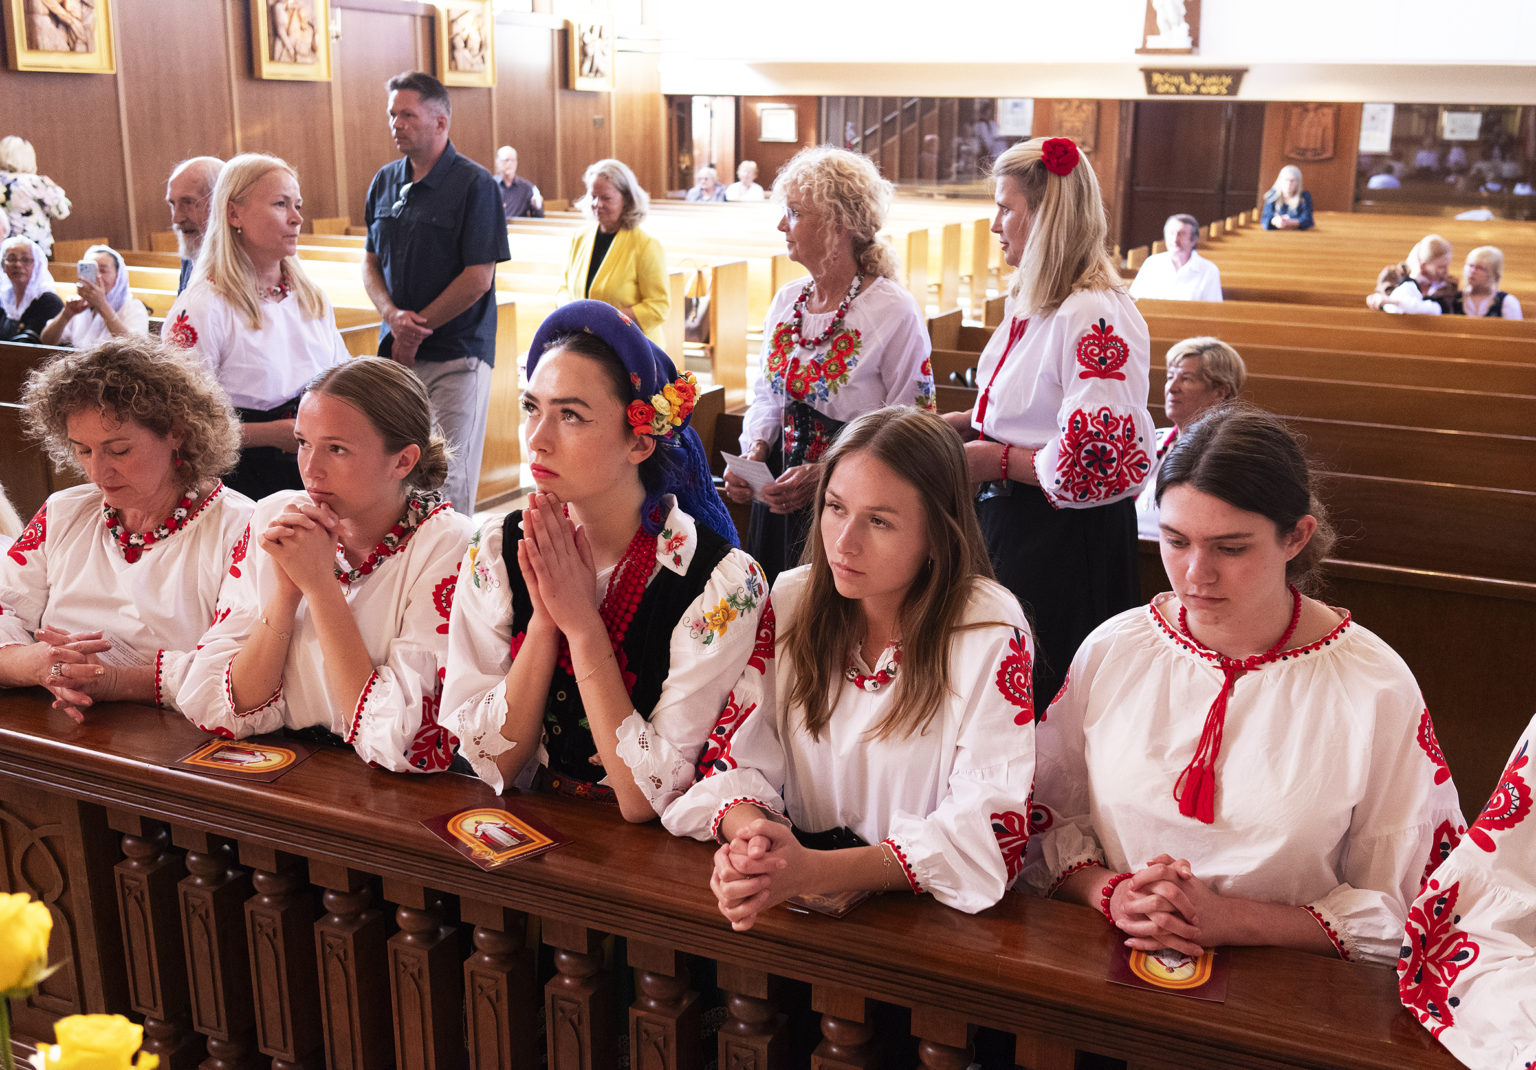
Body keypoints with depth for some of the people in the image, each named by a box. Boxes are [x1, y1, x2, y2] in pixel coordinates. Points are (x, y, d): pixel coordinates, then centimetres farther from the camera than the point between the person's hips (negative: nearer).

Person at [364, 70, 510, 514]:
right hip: (397, 351, 6)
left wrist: (417, 331, -9)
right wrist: (393, 316, -5)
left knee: (449, 477, -2)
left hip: (455, 354, -6)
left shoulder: (474, 184, -8)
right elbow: (371, 262, 15)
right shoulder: (385, 181, 12)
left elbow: (478, 278, -12)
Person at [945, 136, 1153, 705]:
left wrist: (1000, 461, -16)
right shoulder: (1029, 303, 10)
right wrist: (965, 423, 8)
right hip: (1006, 519, 9)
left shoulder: (1096, 317, -22)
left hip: (1065, 541, -9)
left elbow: (1101, 462, -27)